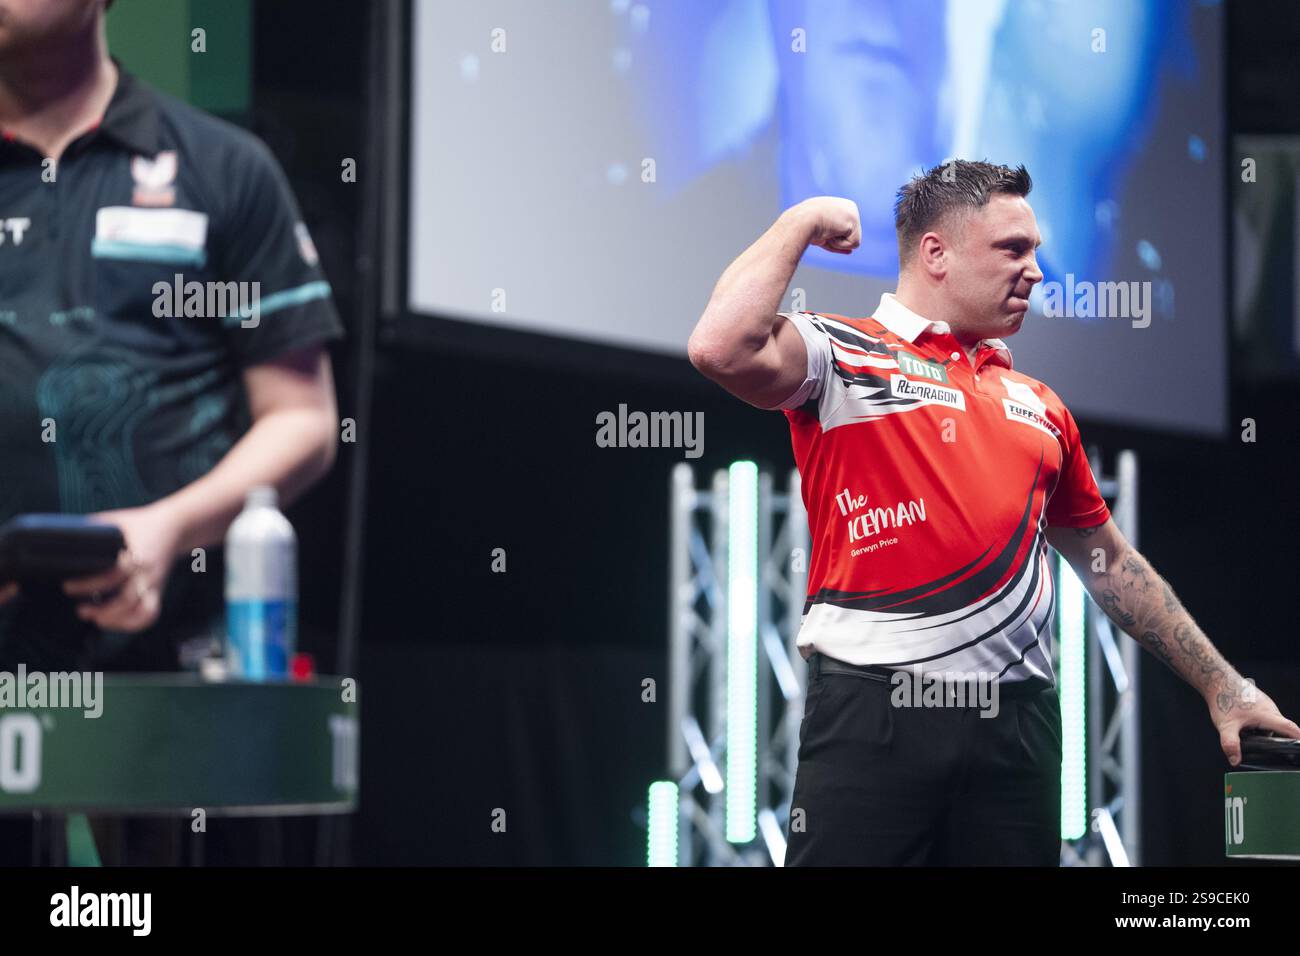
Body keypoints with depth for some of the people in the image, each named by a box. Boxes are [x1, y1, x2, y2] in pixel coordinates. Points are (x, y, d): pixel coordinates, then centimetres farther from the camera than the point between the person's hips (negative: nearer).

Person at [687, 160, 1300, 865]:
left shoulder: (1039, 406, 21)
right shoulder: (844, 355, 3)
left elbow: (1109, 563, 27)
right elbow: (723, 350, -17)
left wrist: (1223, 685, 23)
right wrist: (802, 222, -4)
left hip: (1017, 723, 6)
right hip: (871, 718, -5)